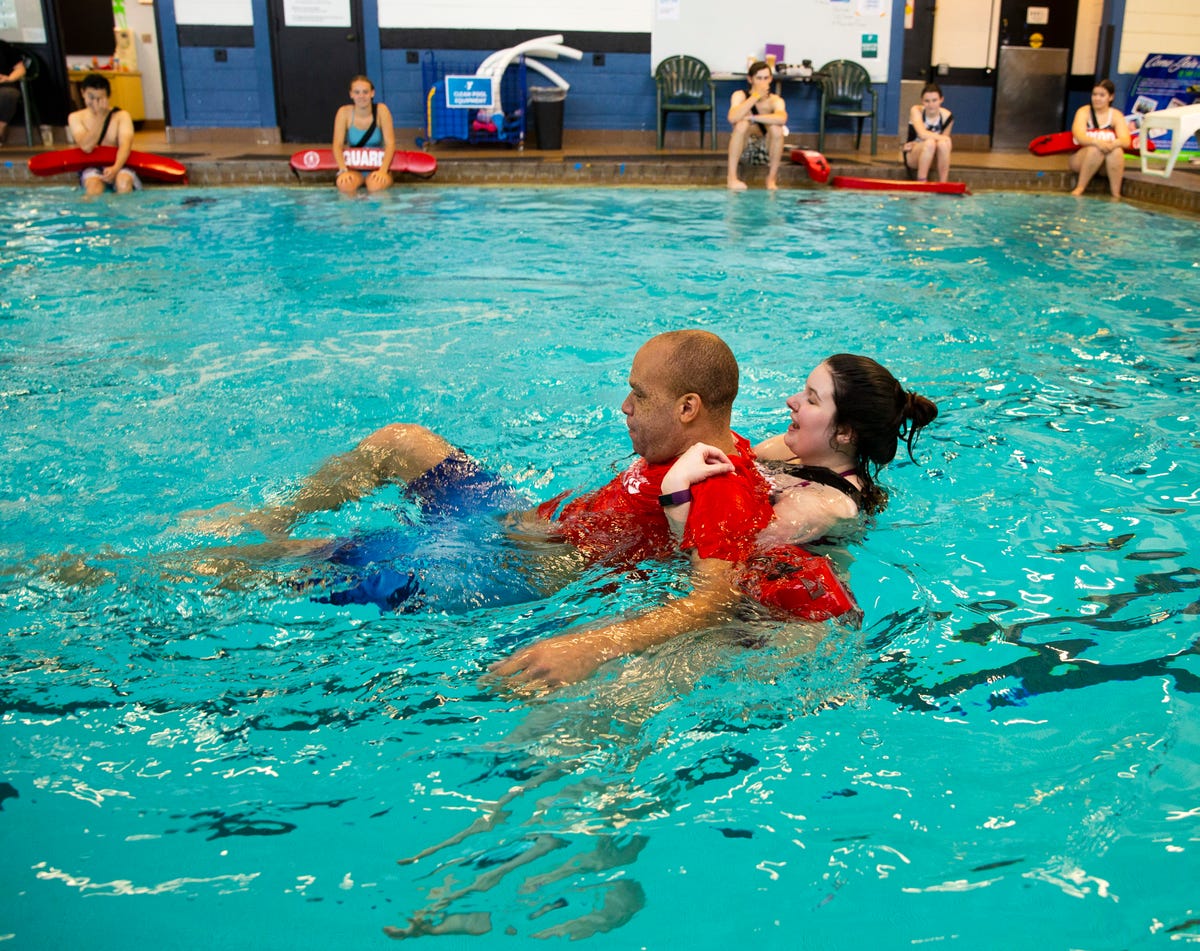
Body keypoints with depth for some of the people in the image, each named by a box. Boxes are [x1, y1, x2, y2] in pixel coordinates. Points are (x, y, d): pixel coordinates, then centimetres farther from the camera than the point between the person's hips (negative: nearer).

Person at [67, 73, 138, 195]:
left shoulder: (121, 116, 4)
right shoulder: (76, 117, 6)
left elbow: (125, 145, -13)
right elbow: (86, 147, -11)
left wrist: (115, 168, -33)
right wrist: (99, 117, -11)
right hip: (90, 168, 0)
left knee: (124, 182, -34)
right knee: (94, 183, -34)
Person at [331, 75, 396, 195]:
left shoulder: (381, 110, -7)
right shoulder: (345, 113, -6)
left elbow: (390, 143, -11)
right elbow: (337, 145, -9)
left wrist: (383, 170, -25)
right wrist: (343, 170, -25)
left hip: (377, 166, 0)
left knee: (376, 186, -33)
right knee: (344, 186, -32)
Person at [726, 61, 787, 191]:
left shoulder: (775, 100, -10)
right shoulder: (740, 95, -9)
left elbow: (782, 118, -34)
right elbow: (733, 118, -30)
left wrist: (751, 118, -33)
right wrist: (755, 96, -28)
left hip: (766, 152, 1)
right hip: (743, 150, 0)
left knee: (776, 128, -27)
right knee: (742, 125, -29)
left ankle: (772, 177, -14)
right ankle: (731, 177, -24)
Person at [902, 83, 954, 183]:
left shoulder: (947, 116, -6)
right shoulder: (916, 111, -13)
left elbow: (943, 140, -5)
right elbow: (923, 134, -28)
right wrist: (943, 138, -25)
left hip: (934, 159, 2)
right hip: (913, 157, -2)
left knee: (943, 144, -32)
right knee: (930, 142, -34)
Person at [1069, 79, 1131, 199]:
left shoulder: (1116, 115, 2)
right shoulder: (1084, 112, -2)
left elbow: (1126, 141, -13)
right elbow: (1079, 137, -19)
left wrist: (1114, 143, -37)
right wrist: (1096, 142, -40)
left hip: (1108, 165, 2)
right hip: (1081, 160, -2)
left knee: (1117, 151, -31)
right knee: (1096, 148, -33)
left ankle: (1115, 194, -29)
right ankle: (1079, 188, -27)